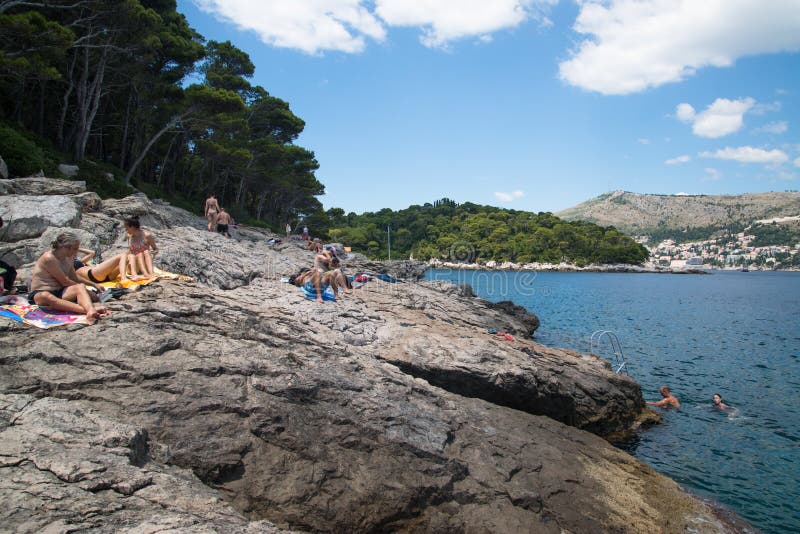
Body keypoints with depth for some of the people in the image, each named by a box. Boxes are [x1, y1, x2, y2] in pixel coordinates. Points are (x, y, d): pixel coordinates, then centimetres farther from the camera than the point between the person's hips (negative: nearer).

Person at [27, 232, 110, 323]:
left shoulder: (68, 258, 10)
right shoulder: (49, 258, -15)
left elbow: (75, 279, 21)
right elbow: (65, 282, -14)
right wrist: (82, 287, -3)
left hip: (59, 292, 7)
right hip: (39, 294, -6)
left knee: (80, 287, -25)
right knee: (46, 297, -43)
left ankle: (91, 310, -60)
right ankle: (87, 309, -67)